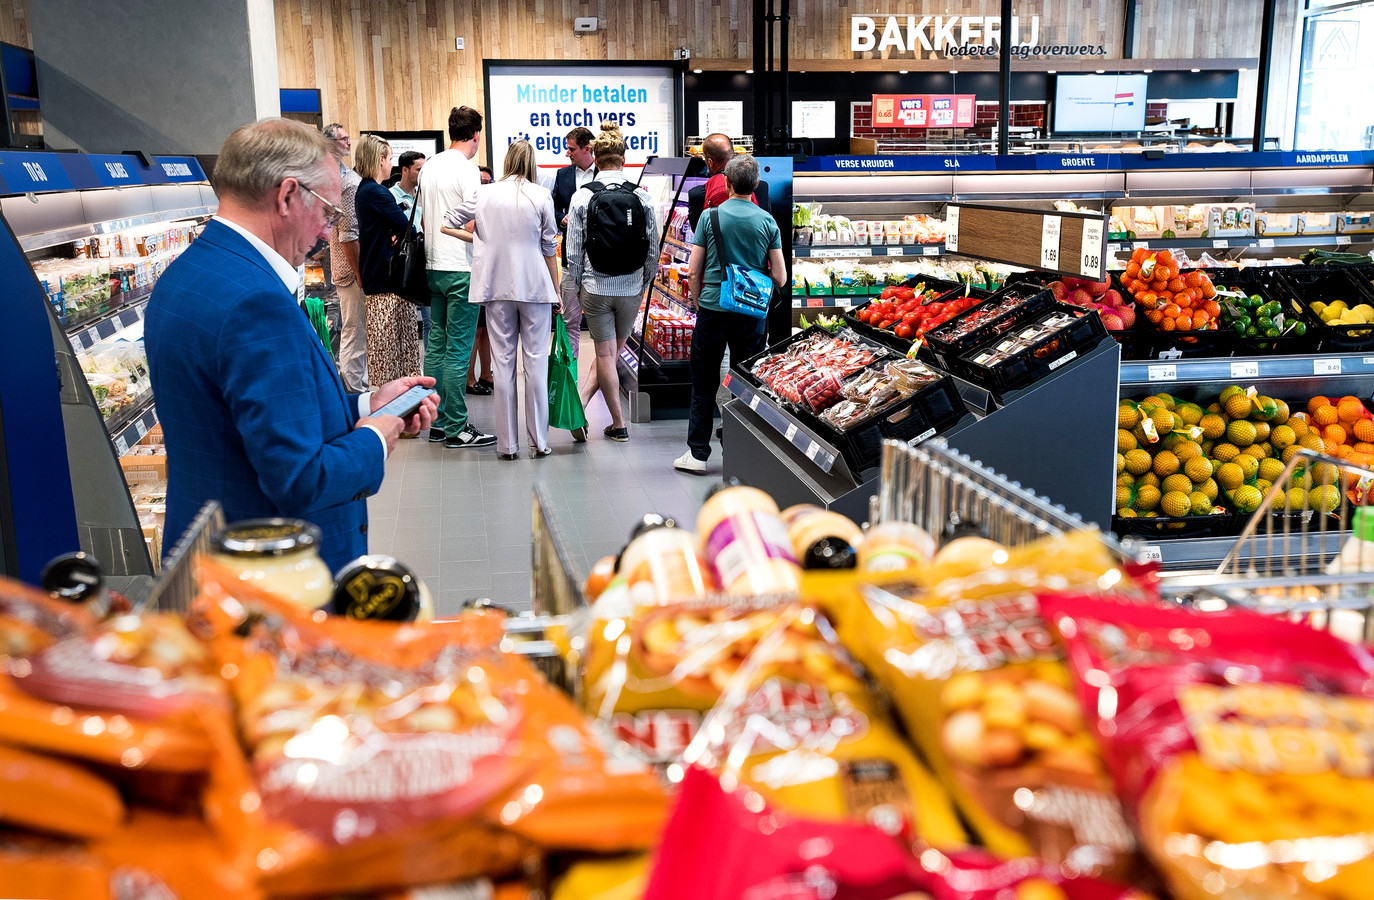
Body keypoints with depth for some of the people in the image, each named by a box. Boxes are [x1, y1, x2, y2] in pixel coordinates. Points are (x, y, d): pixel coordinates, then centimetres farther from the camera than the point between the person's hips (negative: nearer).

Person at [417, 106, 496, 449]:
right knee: (458, 349, -5)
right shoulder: (466, 169, -12)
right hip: (461, 269, -8)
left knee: (436, 345, 11)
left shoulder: (429, 167, 12)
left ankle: (438, 422, 16)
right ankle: (457, 429, -2)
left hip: (433, 266, 8)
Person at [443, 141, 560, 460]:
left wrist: (479, 239, 16)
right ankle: (539, 440, 7)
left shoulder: (484, 194, 3)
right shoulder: (541, 196, -2)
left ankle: (507, 444, 8)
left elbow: (445, 225, 7)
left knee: (503, 363, 5)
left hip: (496, 288, 2)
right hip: (535, 288, -2)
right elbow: (549, 248, 2)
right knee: (536, 361, 4)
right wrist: (556, 291, 8)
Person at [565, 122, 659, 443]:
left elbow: (573, 253, -4)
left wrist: (579, 289, 9)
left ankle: (619, 425, 11)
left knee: (606, 355, 8)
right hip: (630, 288, 1)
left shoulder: (581, 197, -6)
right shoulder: (642, 197, -4)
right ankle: (581, 403, 9)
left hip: (595, 288, -1)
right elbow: (653, 250, -1)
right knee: (612, 353, 16)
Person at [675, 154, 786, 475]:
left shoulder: (710, 217, -3)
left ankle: (697, 453, 7)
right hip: (752, 314, 1)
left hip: (713, 309, -1)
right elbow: (780, 277, 1)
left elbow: (693, 271, -2)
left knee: (704, 384, 7)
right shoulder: (767, 221, 0)